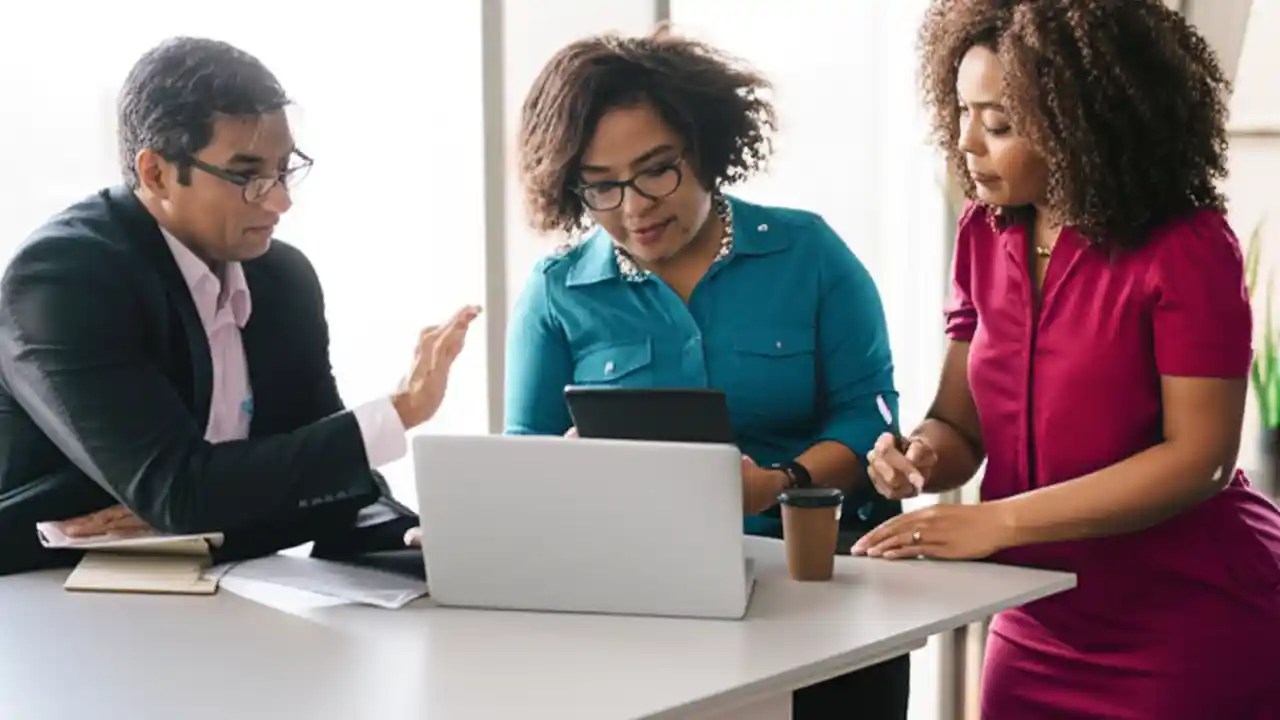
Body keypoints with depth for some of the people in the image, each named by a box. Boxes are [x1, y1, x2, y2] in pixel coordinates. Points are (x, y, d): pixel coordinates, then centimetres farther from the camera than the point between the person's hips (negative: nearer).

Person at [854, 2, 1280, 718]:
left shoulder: (1188, 247, -17)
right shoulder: (985, 235, 0)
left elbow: (1199, 458, -20)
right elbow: (962, 423, 6)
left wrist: (995, 523, -24)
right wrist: (921, 456, -17)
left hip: (1197, 630, -5)